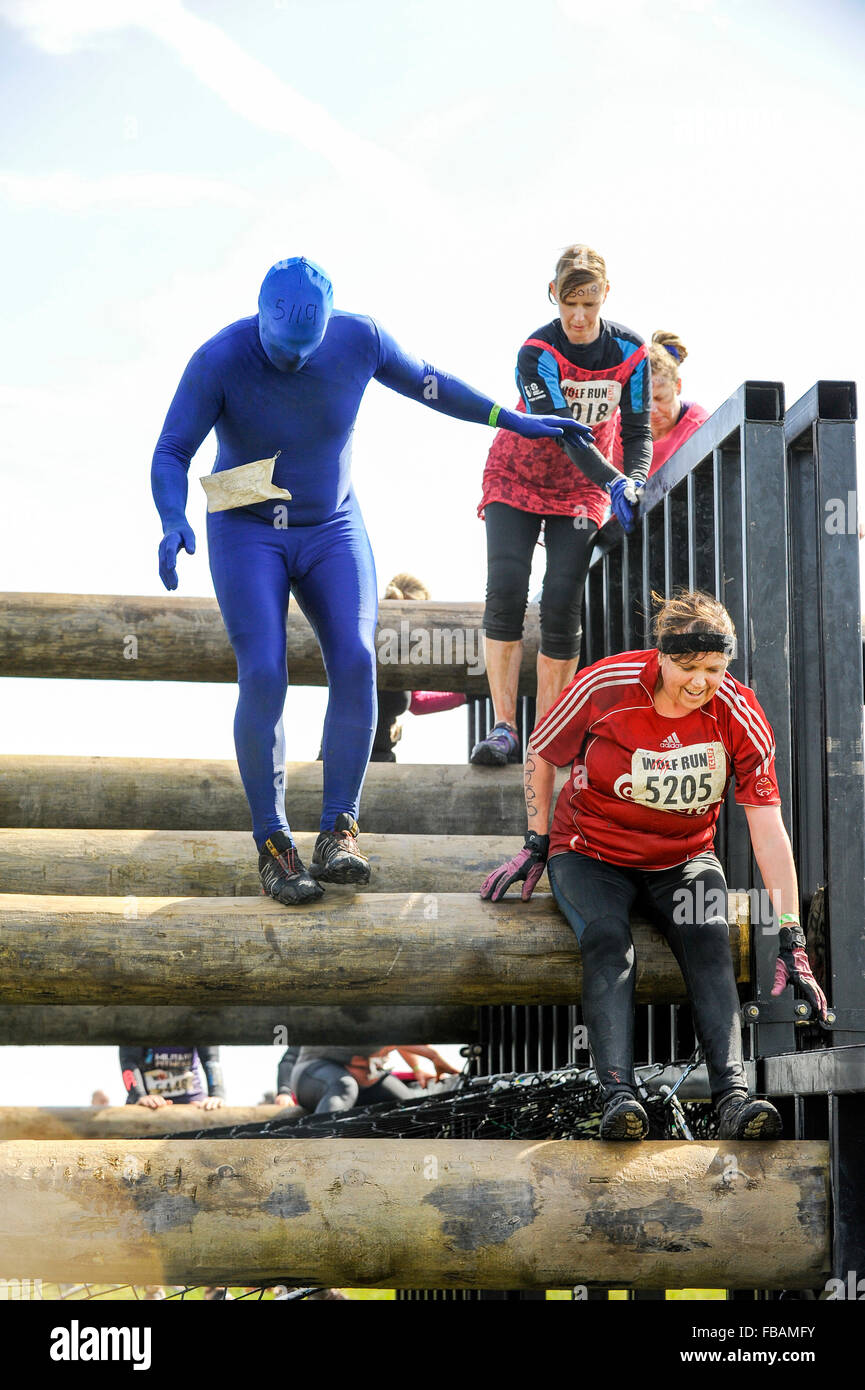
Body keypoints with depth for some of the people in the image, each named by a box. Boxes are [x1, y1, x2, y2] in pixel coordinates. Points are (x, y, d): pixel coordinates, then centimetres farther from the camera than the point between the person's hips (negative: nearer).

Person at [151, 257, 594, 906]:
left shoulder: (358, 339, -11)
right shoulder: (220, 359, -19)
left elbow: (429, 384, 6)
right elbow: (170, 456, -16)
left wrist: (515, 421, 12)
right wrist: (174, 523, -36)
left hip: (332, 531, 2)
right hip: (247, 532, -2)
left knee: (356, 663, -19)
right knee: (263, 676, -19)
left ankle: (339, 832, -15)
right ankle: (273, 845, -11)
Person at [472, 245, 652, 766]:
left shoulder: (630, 351, -10)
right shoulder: (537, 352, -21)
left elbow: (638, 430, -7)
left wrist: (636, 483, -27)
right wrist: (613, 484, -45)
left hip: (580, 491, 2)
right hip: (516, 481, -2)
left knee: (562, 605, -10)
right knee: (505, 590, -16)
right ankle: (503, 728, -13)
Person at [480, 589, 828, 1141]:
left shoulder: (739, 714, -14)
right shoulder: (606, 686, -17)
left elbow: (768, 829, -15)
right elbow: (541, 753, 1)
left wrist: (791, 938, -19)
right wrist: (537, 845, 0)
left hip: (684, 860, 1)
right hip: (591, 854, -1)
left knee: (708, 939, -28)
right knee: (608, 939, -31)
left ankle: (734, 1095, -40)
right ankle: (619, 1093, -46)